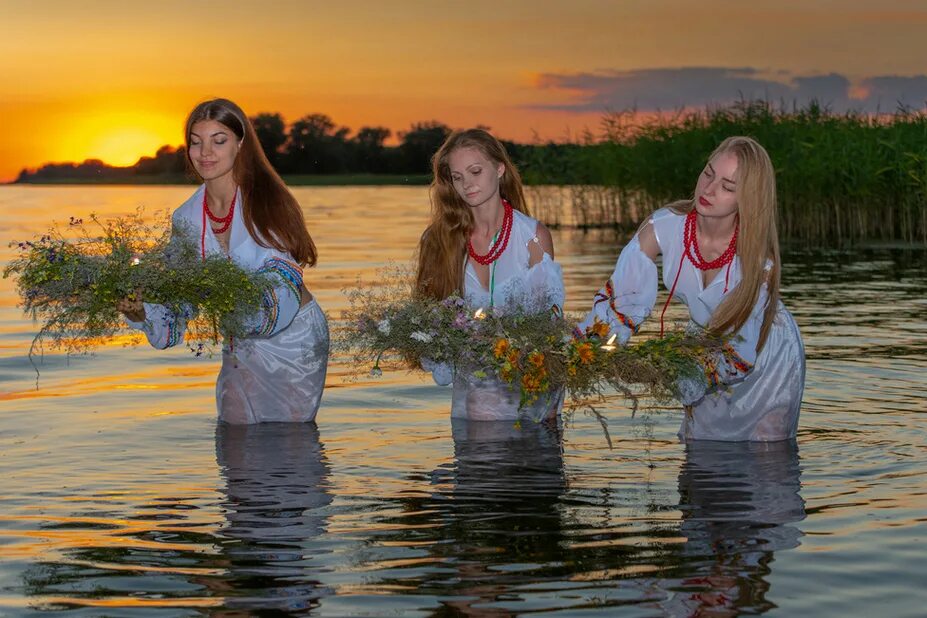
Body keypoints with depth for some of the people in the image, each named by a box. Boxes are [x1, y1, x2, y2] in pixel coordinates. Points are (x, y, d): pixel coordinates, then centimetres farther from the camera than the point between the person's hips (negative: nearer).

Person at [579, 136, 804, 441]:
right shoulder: (663, 227, -25)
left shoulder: (758, 261, -32)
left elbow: (741, 351, -28)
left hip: (766, 354, -3)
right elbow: (619, 300, -24)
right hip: (707, 344, 3)